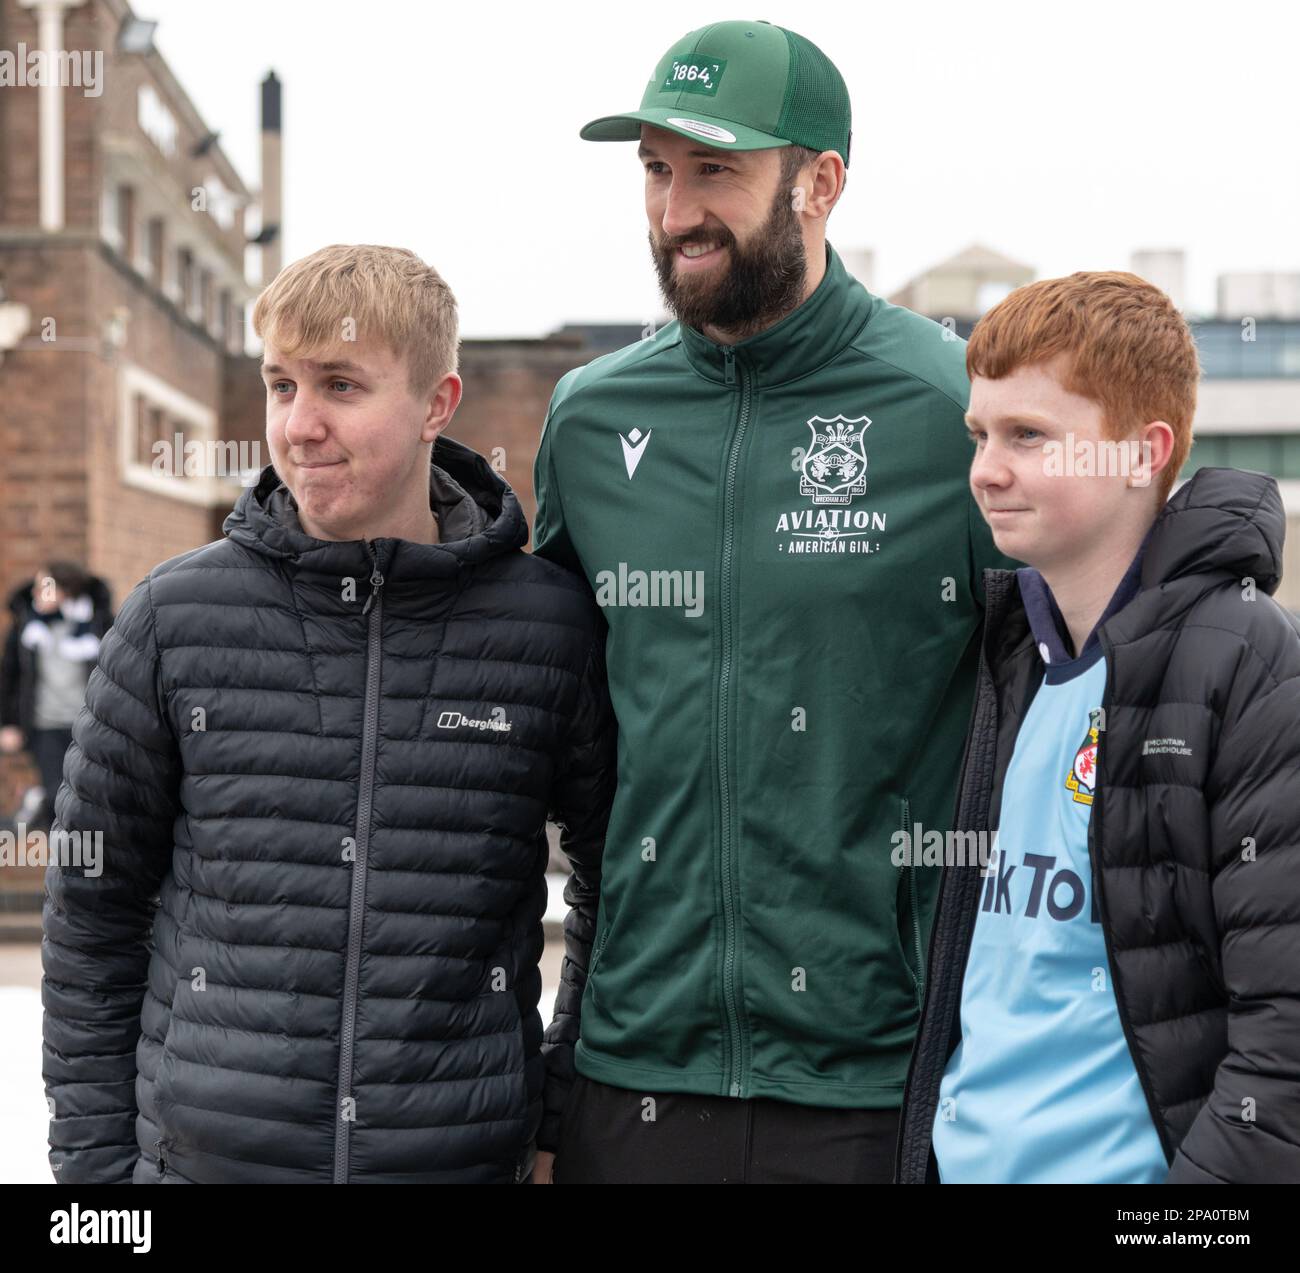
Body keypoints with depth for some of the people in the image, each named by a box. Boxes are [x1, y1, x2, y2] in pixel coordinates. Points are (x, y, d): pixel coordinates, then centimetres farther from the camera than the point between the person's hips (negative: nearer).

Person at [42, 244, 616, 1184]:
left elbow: (625, 887, 8)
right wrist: (93, 1153, 4)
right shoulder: (178, 617, -1)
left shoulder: (551, 624, -3)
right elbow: (94, 910, 6)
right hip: (206, 1149, 1)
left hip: (464, 1150, 0)